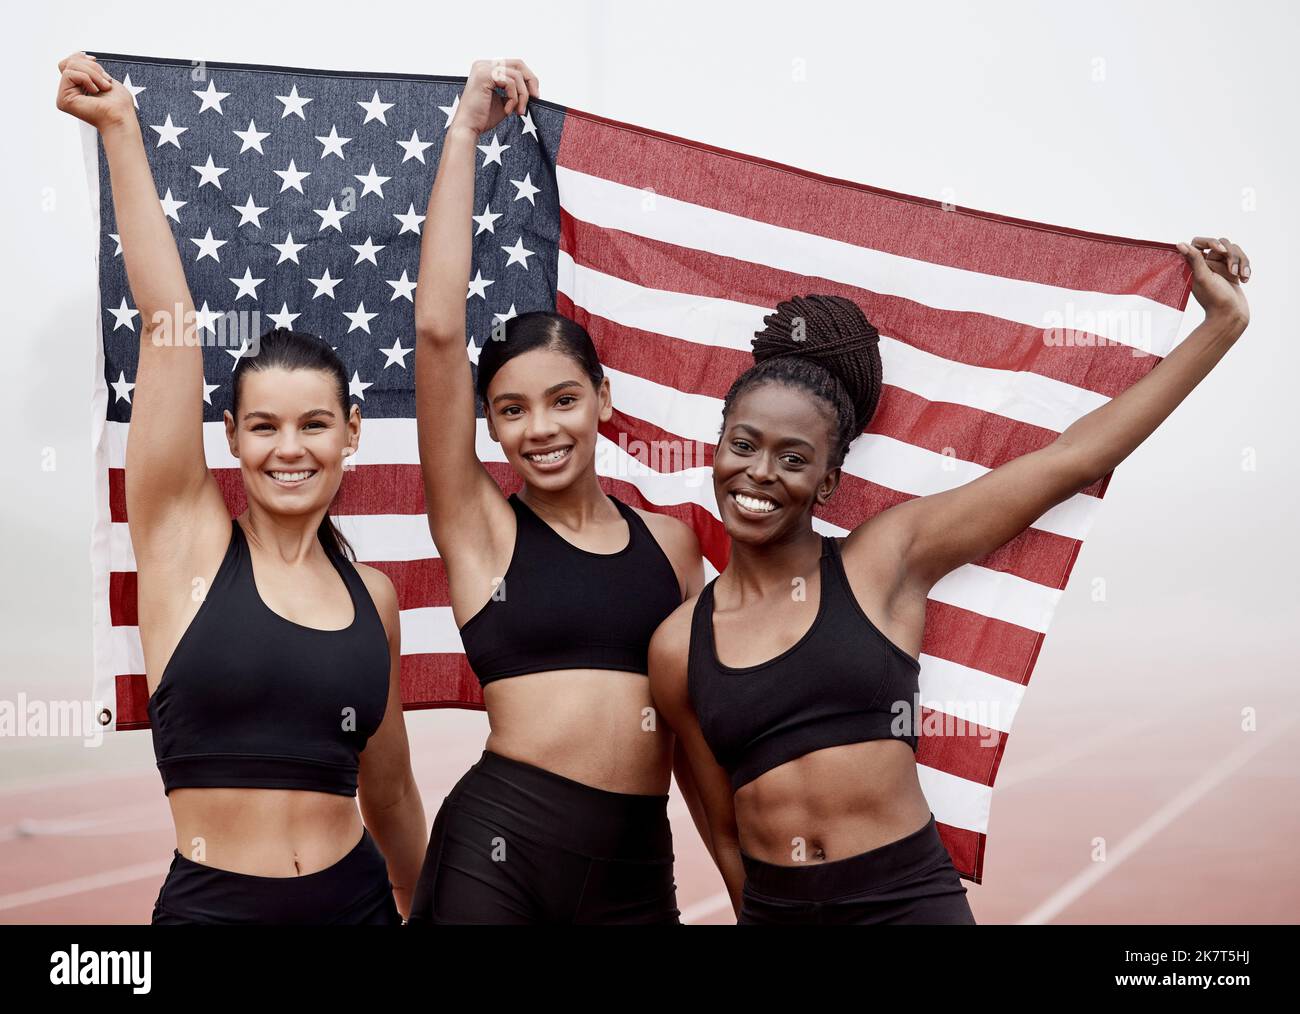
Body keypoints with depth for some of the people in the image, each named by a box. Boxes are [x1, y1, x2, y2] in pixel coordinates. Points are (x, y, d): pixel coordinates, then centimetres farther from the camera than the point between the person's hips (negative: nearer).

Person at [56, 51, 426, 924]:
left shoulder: (372, 594, 3)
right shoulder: (186, 540, -5)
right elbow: (167, 321, -12)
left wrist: (422, 908, 23)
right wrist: (120, 130, -14)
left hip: (357, 900, 3)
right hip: (213, 904, -3)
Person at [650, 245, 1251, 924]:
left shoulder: (886, 559, -3)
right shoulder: (678, 646, 1)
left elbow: (1075, 458, -3)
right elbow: (724, 828, 10)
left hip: (909, 900, -1)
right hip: (772, 910, 2)